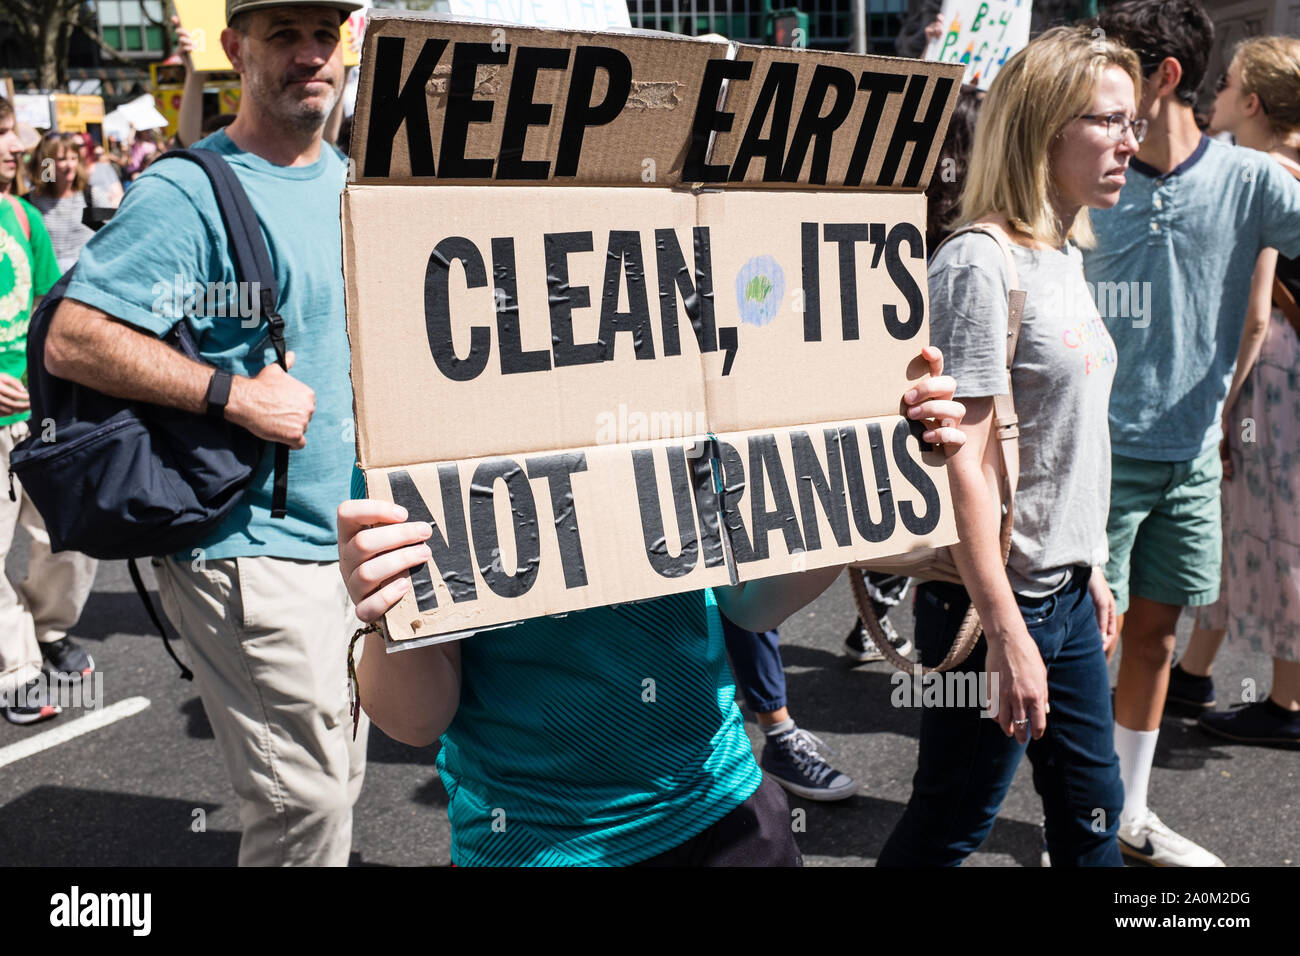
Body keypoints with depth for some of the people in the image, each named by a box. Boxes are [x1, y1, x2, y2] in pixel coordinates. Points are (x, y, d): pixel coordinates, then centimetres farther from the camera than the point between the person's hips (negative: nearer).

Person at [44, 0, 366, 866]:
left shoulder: (354, 183, 11)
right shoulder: (188, 193, -13)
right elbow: (71, 342, -20)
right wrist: (236, 396, -22)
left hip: (353, 538, 8)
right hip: (250, 545, -8)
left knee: (337, 781, 19)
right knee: (305, 803, -4)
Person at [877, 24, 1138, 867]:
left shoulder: (1066, 255, 9)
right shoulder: (980, 265, -19)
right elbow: (964, 462, -22)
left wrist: (1090, 570, 18)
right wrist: (1006, 632, -22)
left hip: (1067, 593, 9)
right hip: (998, 600, -8)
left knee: (1092, 813, 19)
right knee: (947, 829, 8)